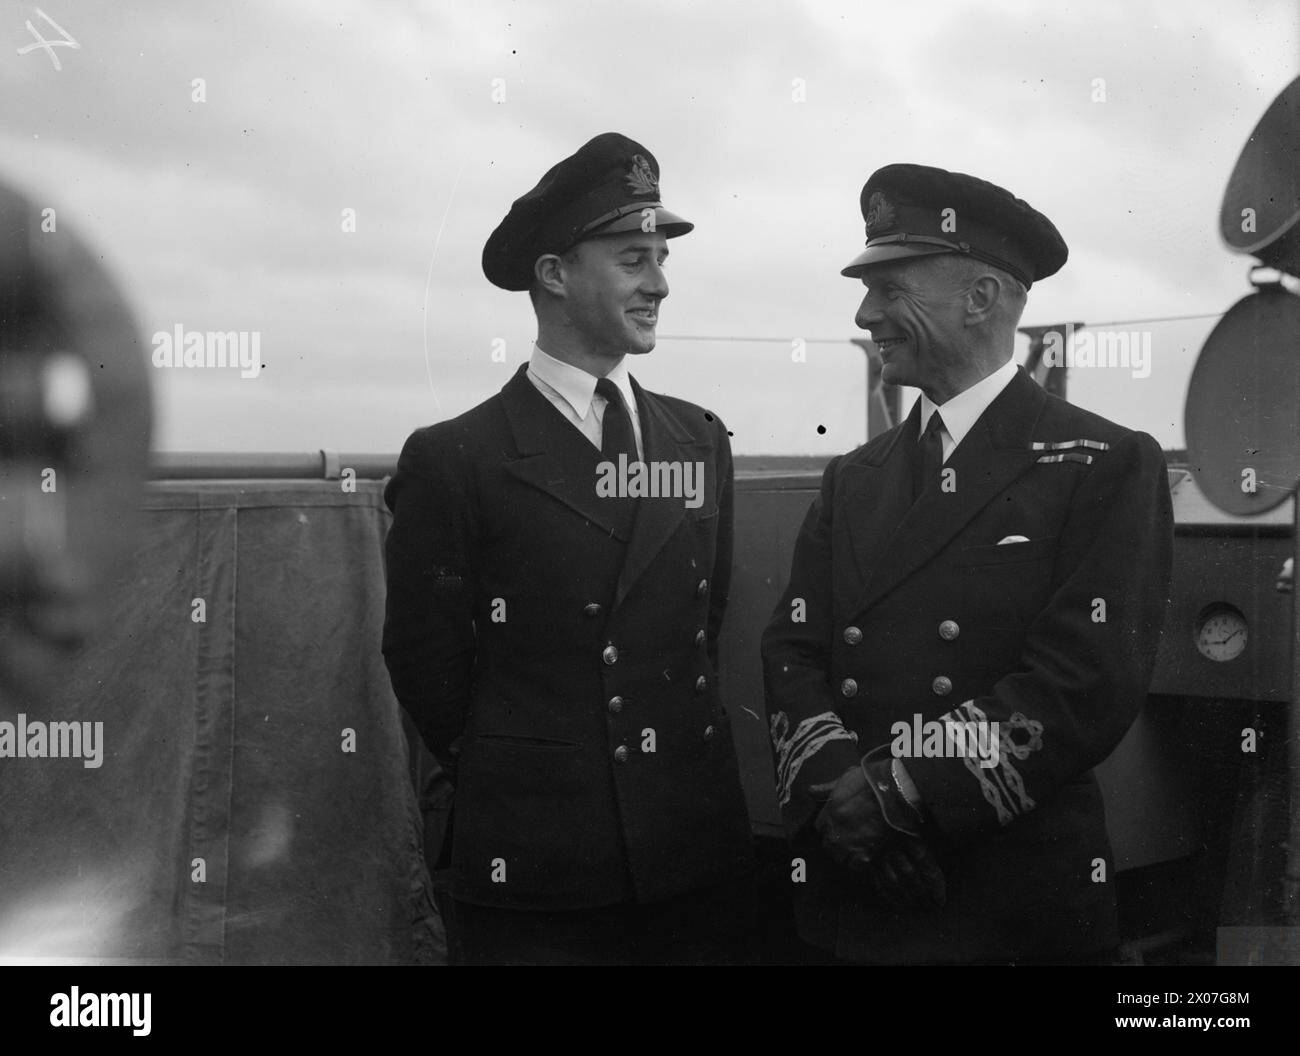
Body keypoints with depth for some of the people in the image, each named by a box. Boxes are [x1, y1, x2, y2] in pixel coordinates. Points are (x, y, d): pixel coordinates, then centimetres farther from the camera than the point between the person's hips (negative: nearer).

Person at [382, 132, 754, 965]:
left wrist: (678, 769, 13)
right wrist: (513, 785, 7)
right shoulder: (456, 459, -7)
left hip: (697, 855, 4)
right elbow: (426, 663, -2)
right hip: (532, 869, -4)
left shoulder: (700, 442, 7)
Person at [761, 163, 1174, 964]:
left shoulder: (1105, 466, -5)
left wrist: (901, 792, -17)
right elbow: (793, 656, 2)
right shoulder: (852, 480, 10)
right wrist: (839, 792, -16)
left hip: (1024, 907, -4)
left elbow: (1091, 682, -14)